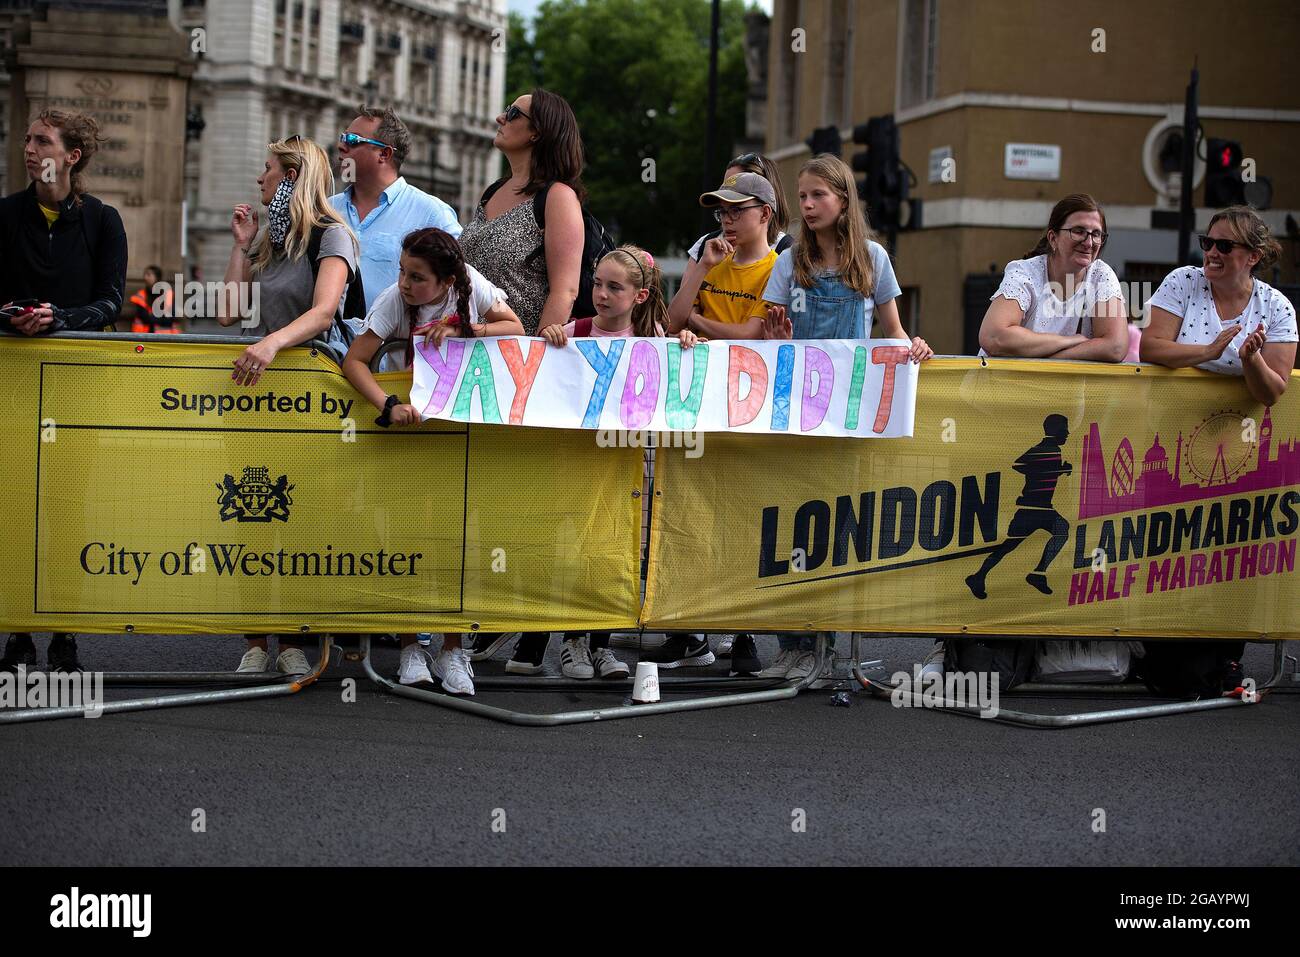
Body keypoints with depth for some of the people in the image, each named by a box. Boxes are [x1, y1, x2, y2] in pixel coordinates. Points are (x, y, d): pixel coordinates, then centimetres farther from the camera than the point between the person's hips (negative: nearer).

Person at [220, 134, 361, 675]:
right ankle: (256, 641, 0)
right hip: (257, 386, 6)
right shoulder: (270, 239, 18)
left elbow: (323, 311, -21)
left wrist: (274, 341, -38)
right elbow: (229, 312, 13)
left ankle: (292, 641, 0)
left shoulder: (330, 236, -4)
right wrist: (241, 246, 10)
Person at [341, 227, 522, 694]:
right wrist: (389, 406, -38)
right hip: (412, 419, -1)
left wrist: (462, 330, -23)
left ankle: (452, 649, 3)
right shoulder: (394, 299, -19)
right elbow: (355, 359, -23)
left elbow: (515, 329, -8)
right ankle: (410, 647, 0)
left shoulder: (469, 284, -14)